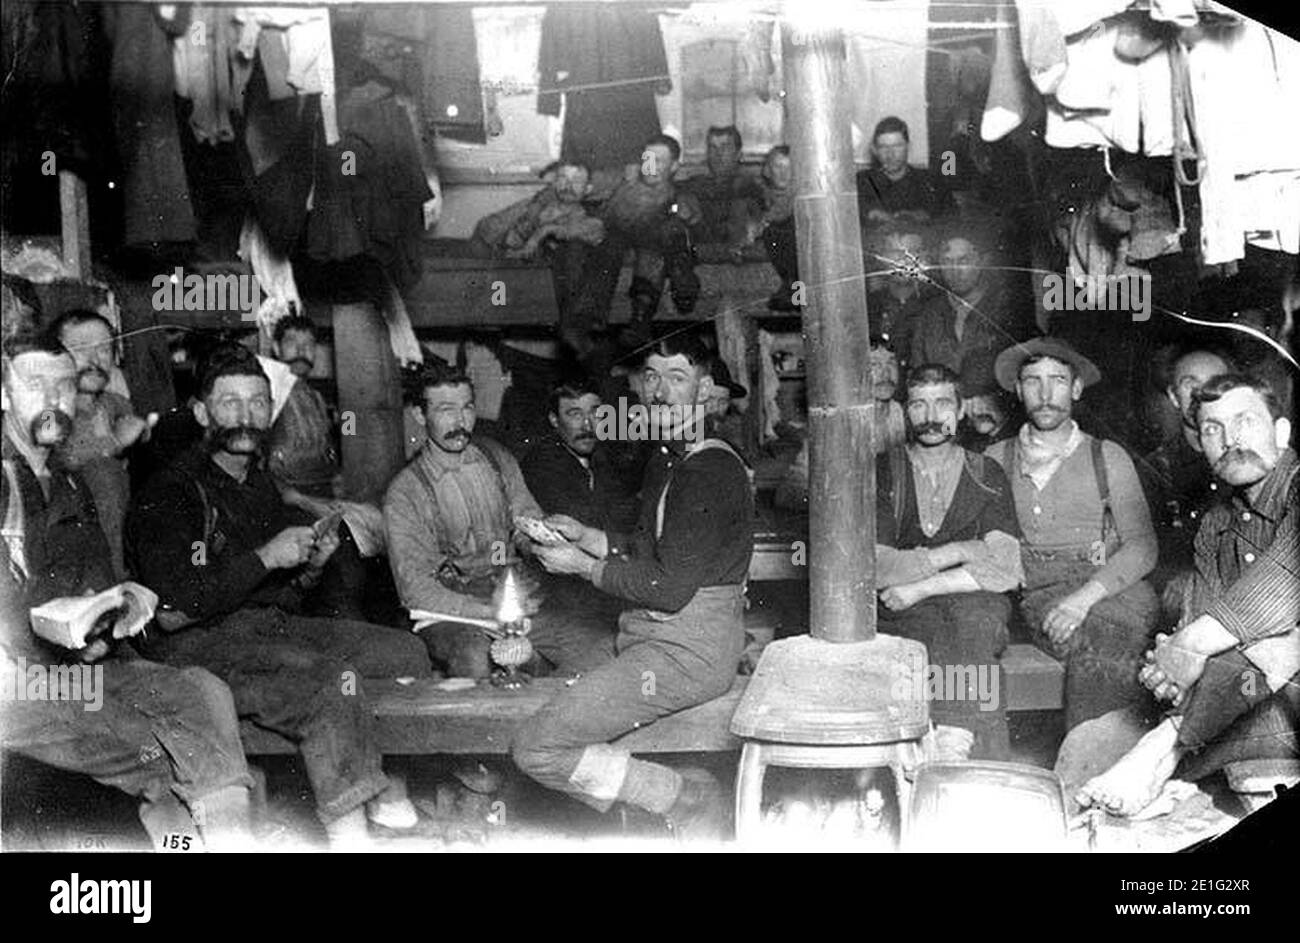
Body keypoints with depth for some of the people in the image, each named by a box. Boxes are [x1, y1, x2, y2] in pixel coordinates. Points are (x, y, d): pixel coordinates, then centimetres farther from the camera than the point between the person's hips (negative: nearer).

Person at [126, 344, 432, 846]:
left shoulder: (261, 483, 19)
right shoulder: (169, 494, -8)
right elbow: (172, 612, -19)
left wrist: (313, 565, 2)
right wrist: (263, 558, -18)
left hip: (273, 627, 8)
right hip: (202, 645, -8)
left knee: (405, 651, -4)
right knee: (334, 678, -30)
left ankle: (380, 791, 2)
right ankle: (348, 830, -17)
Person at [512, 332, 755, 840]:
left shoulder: (712, 470, -16)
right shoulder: (666, 461, 17)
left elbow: (671, 588, -19)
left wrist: (585, 567, -8)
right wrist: (585, 536, 8)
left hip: (688, 648, -10)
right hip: (648, 634, 10)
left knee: (536, 748, -14)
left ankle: (685, 799, -2)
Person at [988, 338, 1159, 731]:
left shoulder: (1108, 458, 15)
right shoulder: (995, 460, 18)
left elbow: (1142, 546, 5)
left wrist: (1084, 597, -13)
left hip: (1108, 591, 0)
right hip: (1030, 593, 0)